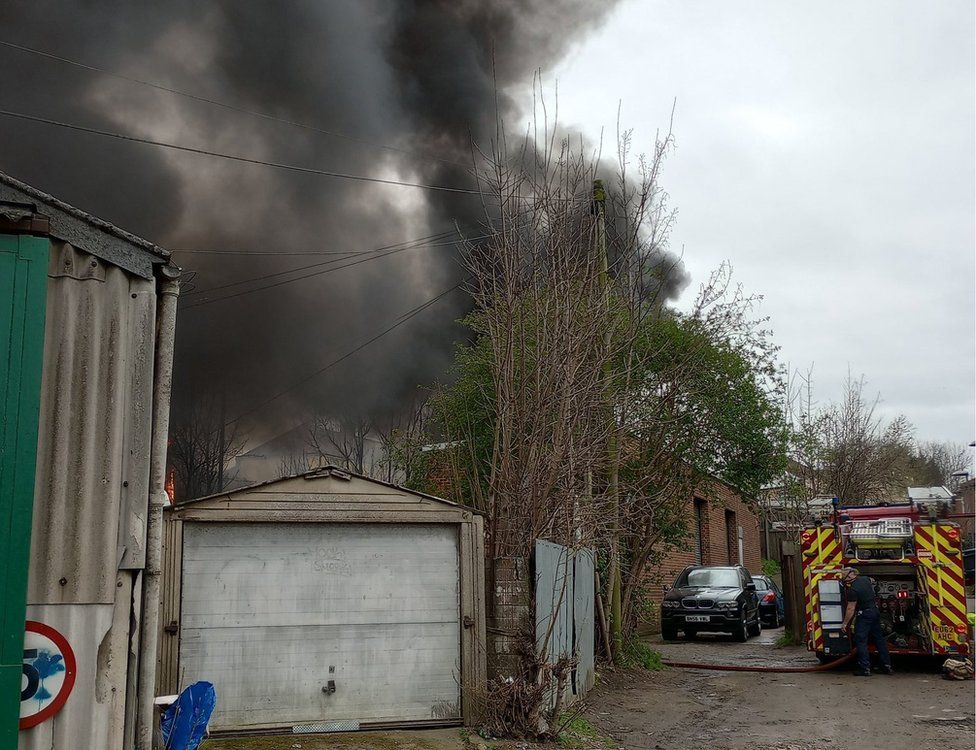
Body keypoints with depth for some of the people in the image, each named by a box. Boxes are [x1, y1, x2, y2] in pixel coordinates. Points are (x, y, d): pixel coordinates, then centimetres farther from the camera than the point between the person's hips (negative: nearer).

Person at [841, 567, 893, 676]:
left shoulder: (853, 590, -21)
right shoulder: (866, 579, 2)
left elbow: (851, 609, -18)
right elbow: (872, 589, 26)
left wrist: (845, 623, -11)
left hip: (864, 615, -8)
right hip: (875, 611, 8)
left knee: (861, 641, -3)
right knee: (879, 639, 14)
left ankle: (865, 668, -6)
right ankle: (887, 665, 18)